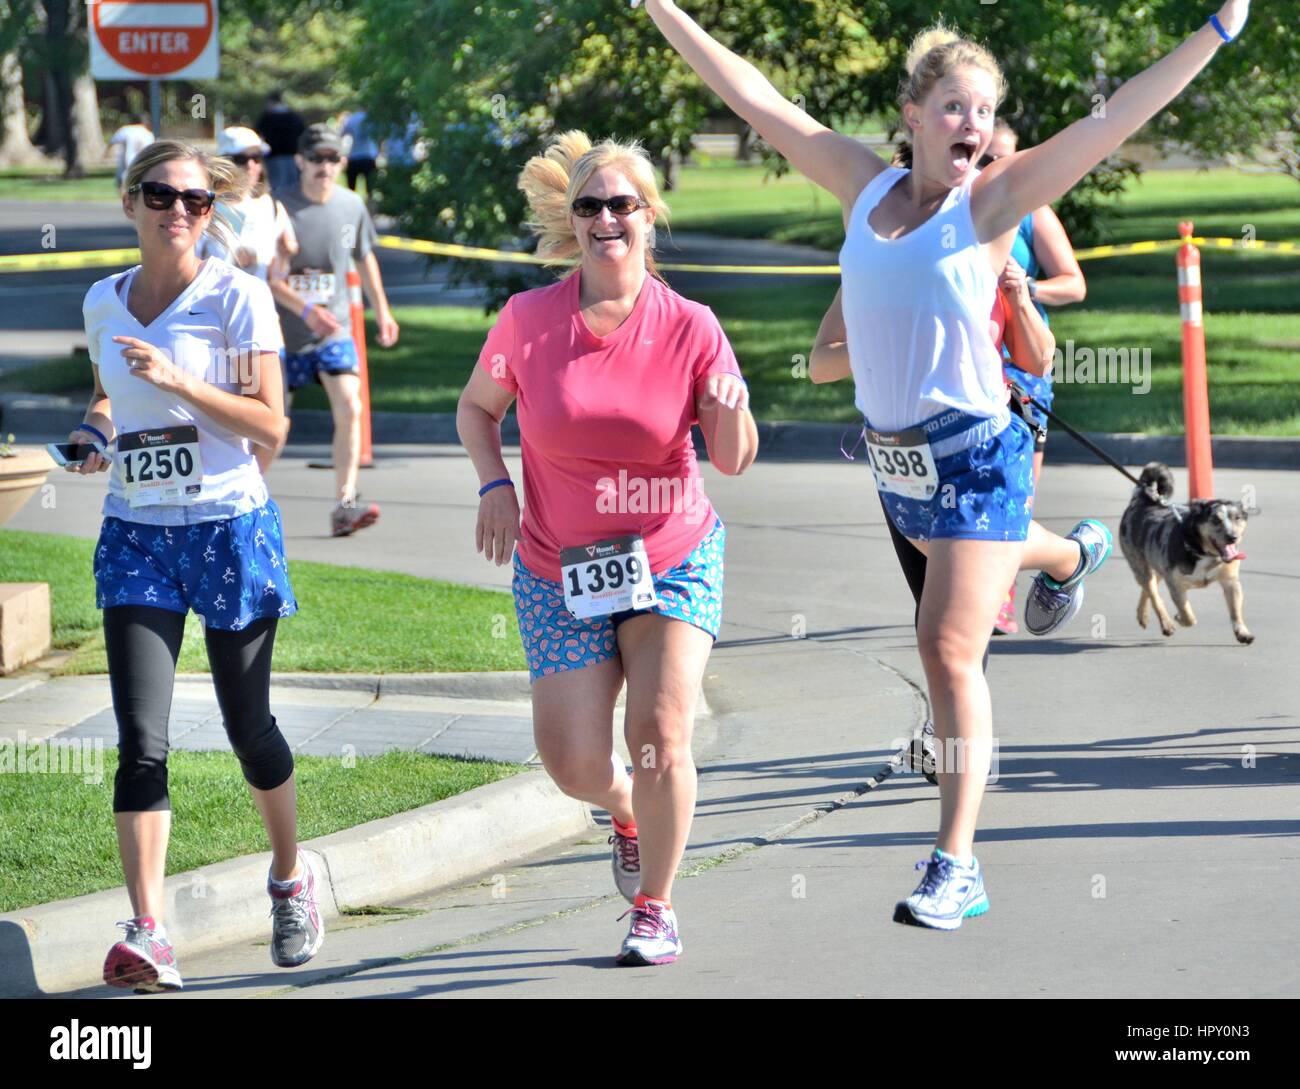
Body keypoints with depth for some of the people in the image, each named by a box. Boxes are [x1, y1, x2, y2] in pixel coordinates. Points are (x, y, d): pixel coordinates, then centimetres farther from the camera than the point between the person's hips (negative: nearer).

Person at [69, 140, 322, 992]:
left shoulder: (237, 297, -7)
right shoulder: (104, 303, 8)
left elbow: (270, 425, -11)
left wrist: (176, 380, -22)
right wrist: (97, 429, 3)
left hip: (230, 528, -3)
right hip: (136, 532, 3)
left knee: (248, 727, 9)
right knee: (141, 740, -10)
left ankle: (291, 878, 36)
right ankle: (148, 935, -14)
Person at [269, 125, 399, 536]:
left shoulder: (352, 206, 1)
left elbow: (365, 257, 19)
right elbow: (266, 276, -16)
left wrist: (382, 310, 19)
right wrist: (305, 309, -29)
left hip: (335, 329, 3)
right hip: (285, 332, -3)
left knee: (349, 407, -15)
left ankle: (345, 505, -16)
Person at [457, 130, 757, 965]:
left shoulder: (689, 327, -10)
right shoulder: (530, 319, -9)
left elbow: (733, 460, -6)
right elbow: (477, 406, 9)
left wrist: (732, 415, -28)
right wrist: (495, 485, -7)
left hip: (674, 559, -1)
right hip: (560, 571, 1)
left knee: (660, 730, -16)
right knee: (574, 763, -4)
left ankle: (656, 906, 6)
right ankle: (626, 811, 35)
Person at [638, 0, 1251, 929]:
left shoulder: (992, 202, -9)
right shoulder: (865, 185, 3)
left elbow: (1116, 121, -13)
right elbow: (757, 99, 6)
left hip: (975, 451, -6)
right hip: (894, 456, 6)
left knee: (950, 649, -11)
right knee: (965, 553, 33)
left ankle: (956, 867, -8)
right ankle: (1072, 554, 68)